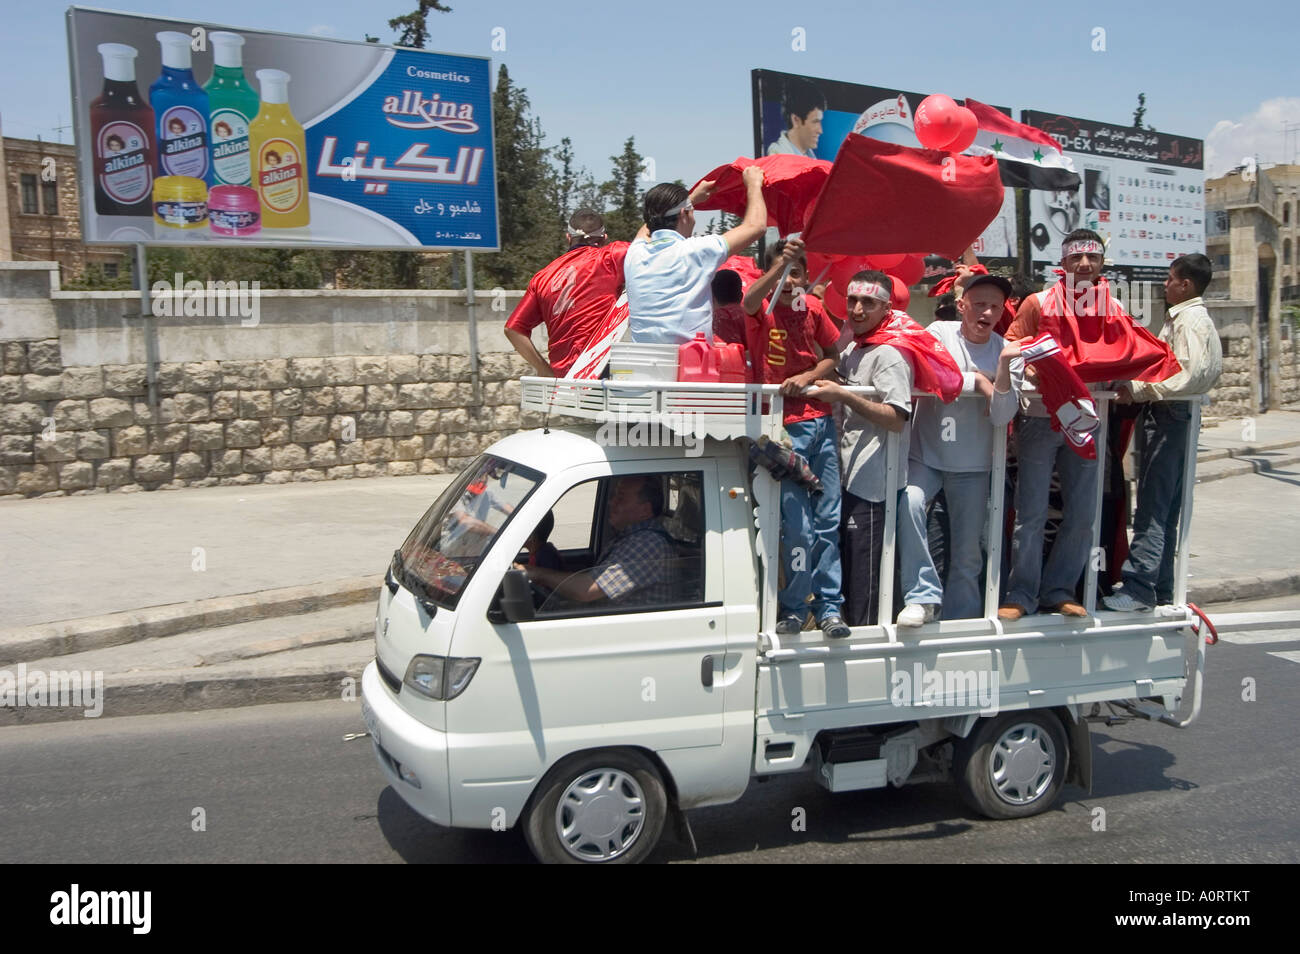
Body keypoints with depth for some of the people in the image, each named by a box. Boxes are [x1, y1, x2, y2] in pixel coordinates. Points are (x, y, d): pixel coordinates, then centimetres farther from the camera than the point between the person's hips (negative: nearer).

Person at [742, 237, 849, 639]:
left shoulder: (812, 308, 9)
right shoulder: (763, 308, -4)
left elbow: (833, 355, 16)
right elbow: (749, 302, -28)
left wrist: (808, 376, -4)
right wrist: (779, 265, -42)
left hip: (821, 421, 5)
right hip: (784, 425, -4)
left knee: (828, 520, 5)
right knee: (798, 526, -6)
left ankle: (828, 607, 14)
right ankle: (793, 609, 9)